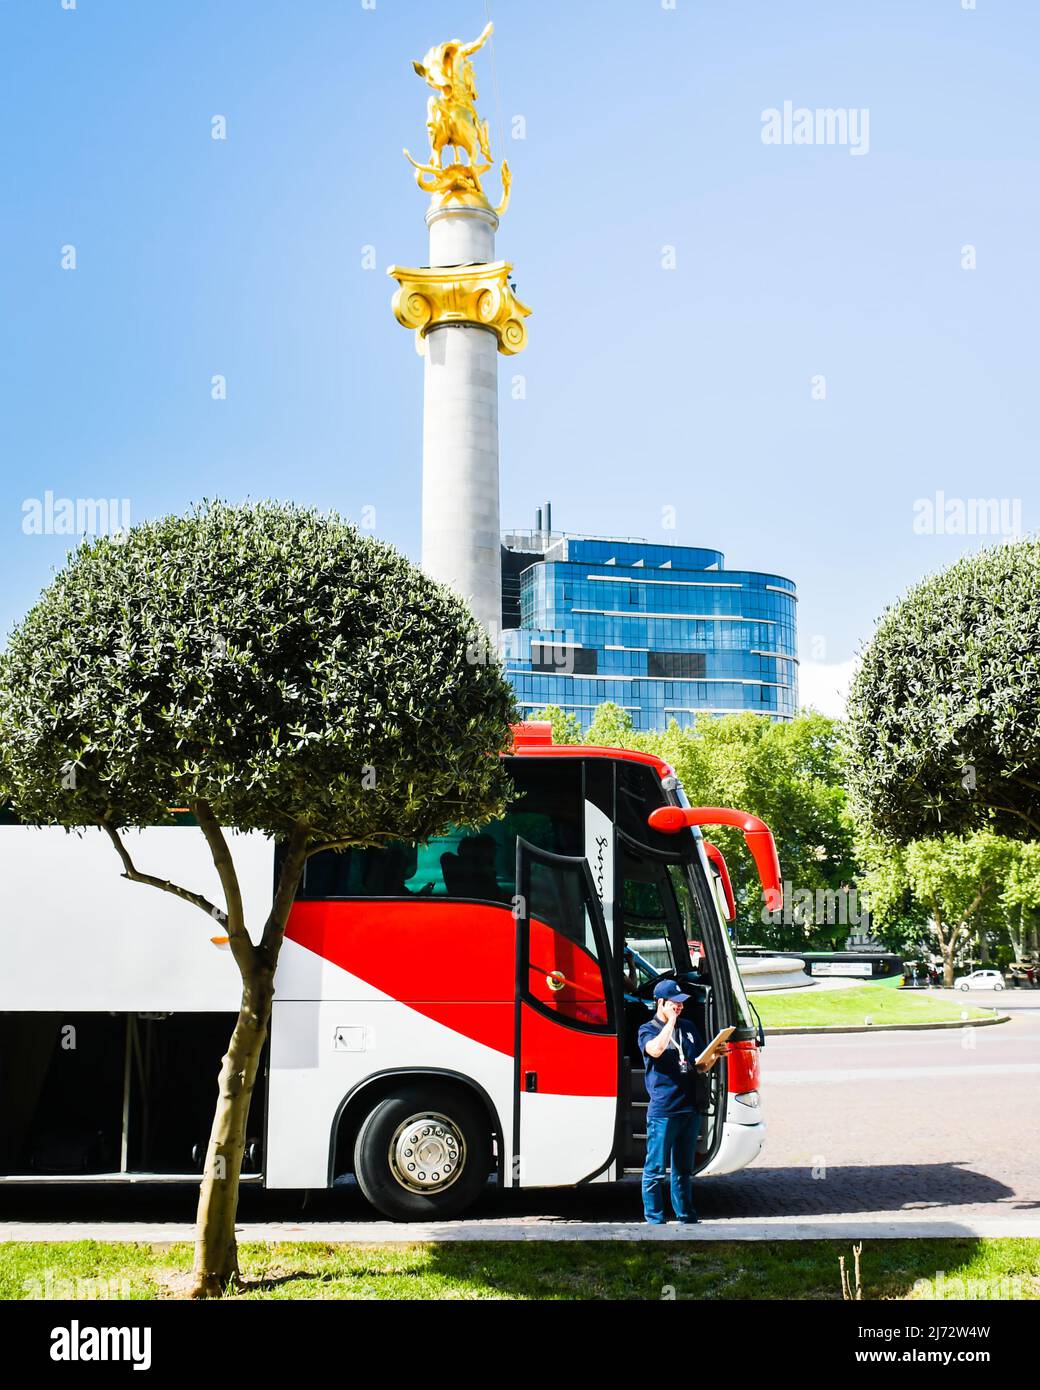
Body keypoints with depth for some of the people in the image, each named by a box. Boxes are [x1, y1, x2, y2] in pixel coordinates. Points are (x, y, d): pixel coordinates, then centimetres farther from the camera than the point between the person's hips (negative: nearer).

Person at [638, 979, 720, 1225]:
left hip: (690, 1109, 6)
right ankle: (655, 1220, 6)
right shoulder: (648, 1030, -1)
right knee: (656, 1170, -2)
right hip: (662, 1110, -6)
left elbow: (701, 1066, 18)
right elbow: (655, 1050, -25)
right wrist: (671, 1021, -15)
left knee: (684, 1168, 16)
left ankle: (686, 1217, 24)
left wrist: (714, 1056, -3)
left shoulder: (688, 1027, 15)